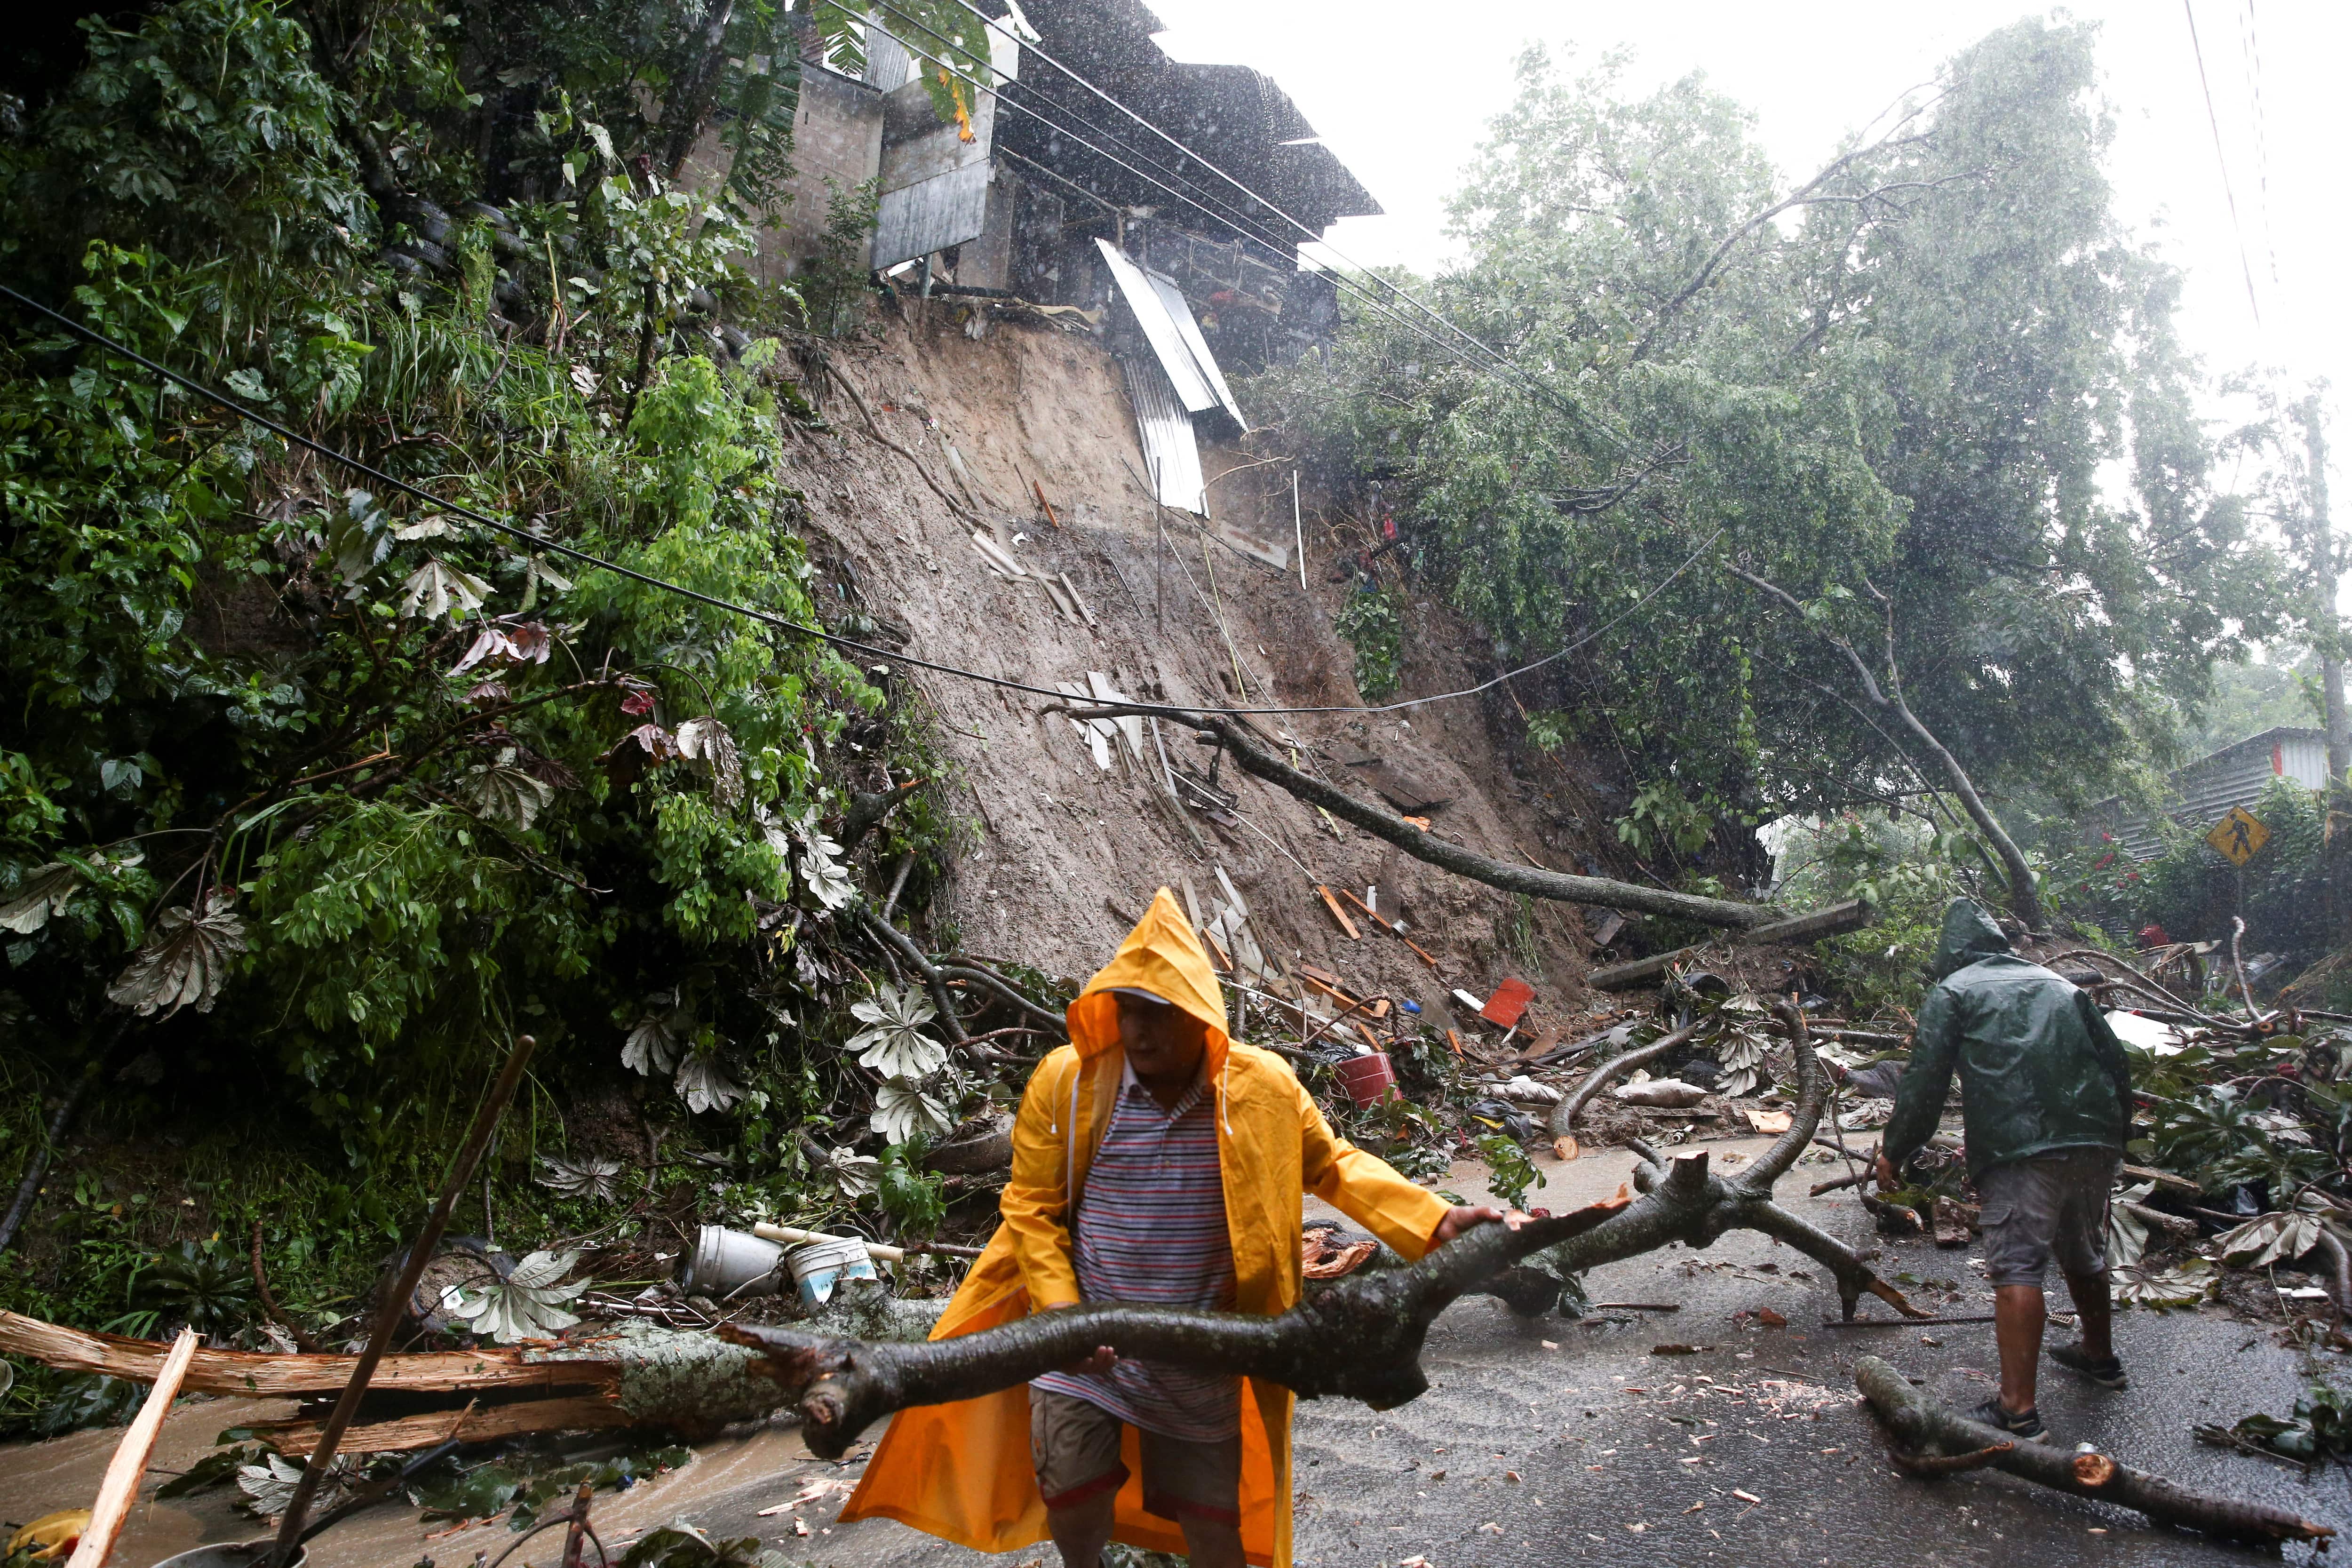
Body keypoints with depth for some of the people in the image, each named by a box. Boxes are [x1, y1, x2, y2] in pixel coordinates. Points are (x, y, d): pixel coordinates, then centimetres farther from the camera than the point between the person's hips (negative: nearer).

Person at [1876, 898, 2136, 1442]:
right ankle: (2100, 1356, 46)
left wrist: (1895, 1151, 10)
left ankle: (2019, 1412, -16)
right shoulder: (2057, 983, 25)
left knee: (2018, 1268, -10)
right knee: (2084, 1254, 26)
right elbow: (2116, 1061, 22)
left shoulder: (1952, 992, 9)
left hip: (2020, 1146, -6)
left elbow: (1925, 1080, 1)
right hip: (2096, 1140, 6)